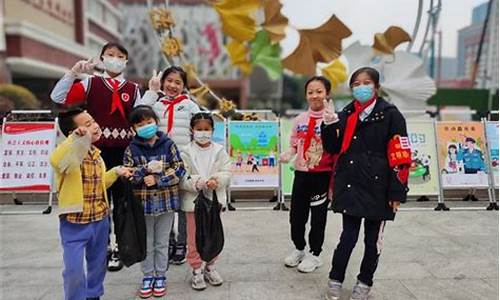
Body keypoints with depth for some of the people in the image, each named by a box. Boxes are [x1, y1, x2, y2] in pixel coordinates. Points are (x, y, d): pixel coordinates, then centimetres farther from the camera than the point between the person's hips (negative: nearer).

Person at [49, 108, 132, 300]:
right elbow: (55, 161, -43)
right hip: (74, 223, -7)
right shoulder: (69, 152, -17)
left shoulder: (95, 153, 6)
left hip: (100, 220, 7)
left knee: (97, 264, 21)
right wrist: (76, 138, -50)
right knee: (74, 270, -1)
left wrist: (116, 172, 5)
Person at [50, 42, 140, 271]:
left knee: (122, 198, 8)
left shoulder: (133, 88, 7)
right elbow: (58, 97, -6)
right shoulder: (90, 83, 4)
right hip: (97, 149, -1)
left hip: (124, 151, 1)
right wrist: (73, 72, -12)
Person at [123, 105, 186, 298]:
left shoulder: (168, 145, -4)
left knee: (162, 242, 13)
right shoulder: (132, 149, -2)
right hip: (143, 203, 1)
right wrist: (147, 169, -23)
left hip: (166, 201, -1)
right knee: (146, 243, 15)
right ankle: (148, 276, 31)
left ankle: (160, 276, 29)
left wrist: (157, 180, -19)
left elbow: (179, 170, -9)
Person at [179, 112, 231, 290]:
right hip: (193, 201, -2)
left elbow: (227, 172, -4)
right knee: (195, 237, 6)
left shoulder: (219, 151, 0)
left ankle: (209, 267, 31)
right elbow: (182, 178, -11)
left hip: (214, 199, 2)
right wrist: (196, 183, -26)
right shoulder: (186, 153, -6)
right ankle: (197, 271, 21)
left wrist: (217, 181, -22)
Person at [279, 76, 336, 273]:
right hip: (301, 174, 4)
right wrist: (287, 154, -8)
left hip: (322, 175, -4)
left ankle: (314, 255, 30)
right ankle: (299, 249, 38)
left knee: (318, 217, 10)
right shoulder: (299, 120, 4)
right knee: (296, 215, 14)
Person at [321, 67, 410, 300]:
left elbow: (401, 157, -8)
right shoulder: (346, 114, 7)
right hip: (350, 186, 2)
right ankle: (335, 279, 23)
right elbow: (333, 148, 7)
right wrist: (330, 125, -9)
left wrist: (397, 192, -11)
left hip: (377, 188, -2)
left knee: (373, 239, 12)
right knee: (348, 236, 4)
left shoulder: (390, 115, -6)